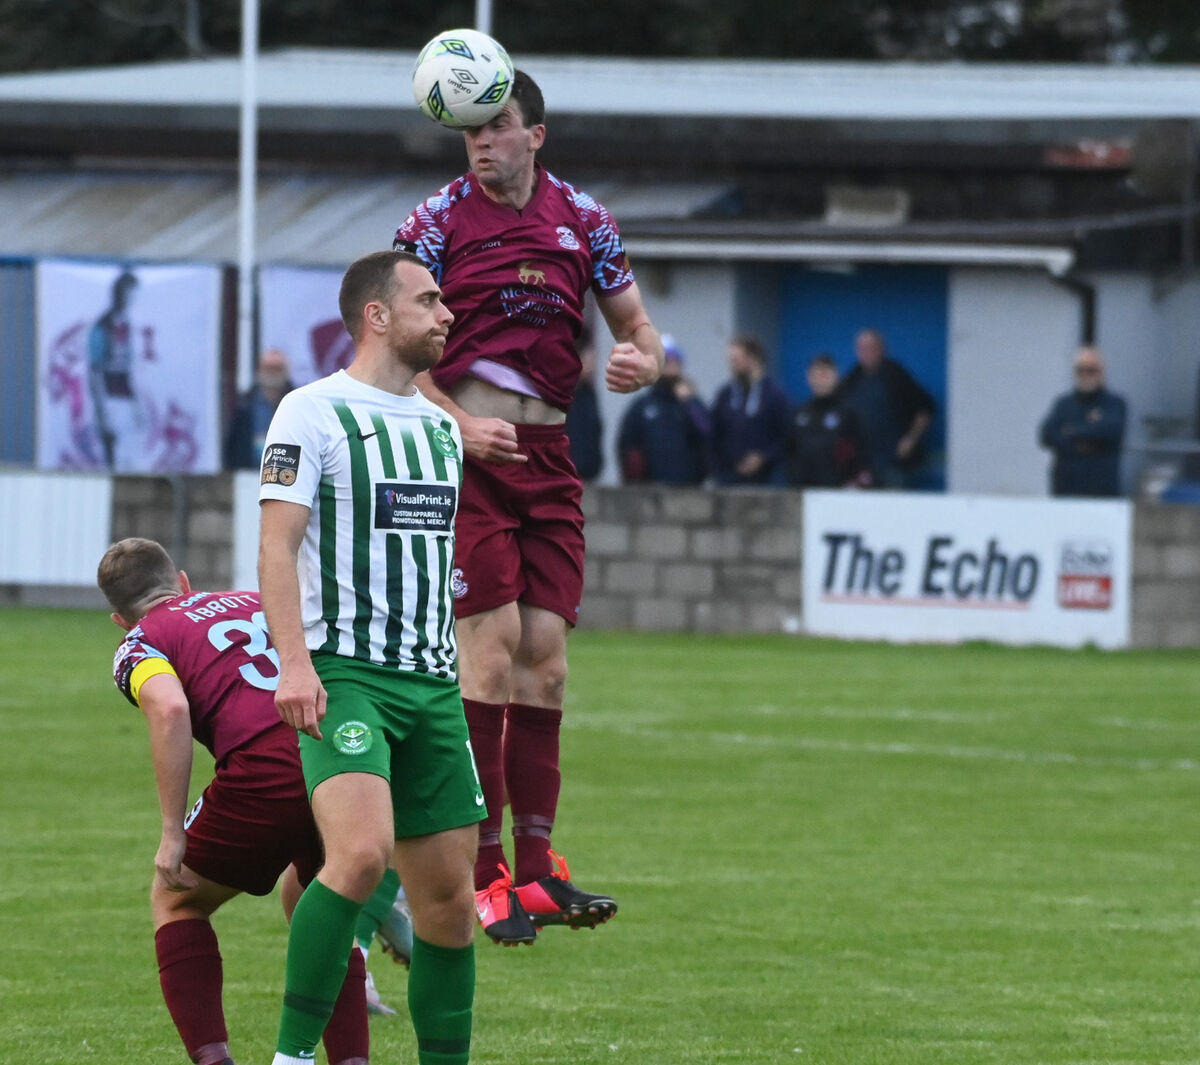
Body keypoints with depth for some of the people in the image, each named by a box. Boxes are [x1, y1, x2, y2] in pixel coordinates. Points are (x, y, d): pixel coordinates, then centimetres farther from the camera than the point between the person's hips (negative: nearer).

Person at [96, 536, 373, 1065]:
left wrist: (172, 833, -7)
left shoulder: (140, 644, 14)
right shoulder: (259, 603, 30)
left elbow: (170, 709, -8)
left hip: (266, 774, -4)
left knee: (175, 902, 22)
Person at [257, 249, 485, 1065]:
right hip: (345, 674, -7)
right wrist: (294, 660, -22)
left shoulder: (441, 425, 18)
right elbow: (278, 544, -10)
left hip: (432, 683, 7)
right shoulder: (314, 413, -4)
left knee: (449, 895, 4)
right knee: (362, 851, -27)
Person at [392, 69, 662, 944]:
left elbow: (636, 324, 15)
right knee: (491, 646, -12)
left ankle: (536, 868, 6)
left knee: (545, 656, 2)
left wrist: (640, 361, -9)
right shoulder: (439, 220, -2)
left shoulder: (582, 220, 9)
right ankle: (483, 872, -8)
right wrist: (461, 423, -18)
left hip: (549, 456, 4)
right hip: (465, 447, -4)